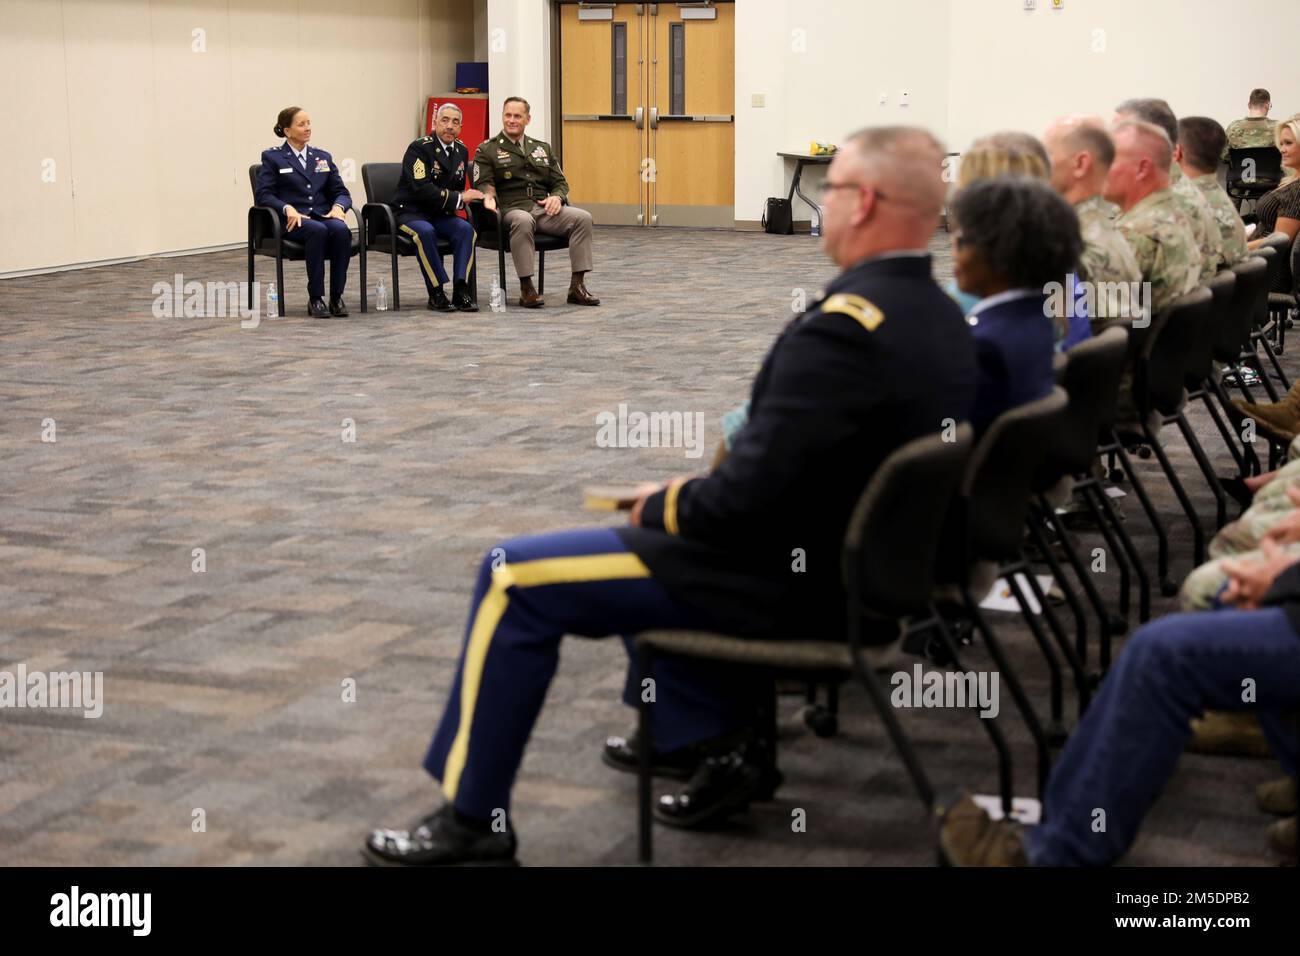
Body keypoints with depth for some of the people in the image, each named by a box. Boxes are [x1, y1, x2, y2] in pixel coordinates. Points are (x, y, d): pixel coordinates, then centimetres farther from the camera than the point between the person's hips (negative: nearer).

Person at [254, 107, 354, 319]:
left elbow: (341, 191, 15)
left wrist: (338, 206, -9)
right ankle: (315, 299, -31)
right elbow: (263, 195, -2)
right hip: (292, 221, -3)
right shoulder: (272, 157, 7)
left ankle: (336, 297, -27)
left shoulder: (323, 157, 20)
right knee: (318, 230, -37)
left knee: (341, 229, -32)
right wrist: (287, 208, -21)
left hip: (323, 216, 4)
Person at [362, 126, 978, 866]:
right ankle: (722, 744, 28)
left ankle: (472, 818, 8)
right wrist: (686, 497, 10)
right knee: (662, 536, 33)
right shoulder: (944, 320, 3)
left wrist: (662, 503, -7)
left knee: (515, 579, -2)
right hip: (865, 568, 9)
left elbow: (746, 497, -27)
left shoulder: (844, 327, -26)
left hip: (793, 584, -9)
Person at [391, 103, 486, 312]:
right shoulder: (419, 148, -13)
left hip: (440, 214, 6)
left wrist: (463, 197, -2)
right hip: (411, 212, -6)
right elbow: (421, 188, -24)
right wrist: (458, 199, -22)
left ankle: (460, 290, -26)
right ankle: (436, 293, -27)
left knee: (465, 229, -25)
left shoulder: (461, 151, 10)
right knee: (425, 232, -37)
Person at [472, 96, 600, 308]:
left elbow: (560, 182, 21)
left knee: (582, 218, -22)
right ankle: (526, 289, -34)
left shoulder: (543, 148, 23)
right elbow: (482, 184, 0)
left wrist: (556, 197, -2)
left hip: (544, 208, 5)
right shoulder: (487, 150, 10)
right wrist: (488, 194, -24)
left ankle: (577, 286, -22)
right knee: (523, 221, -42)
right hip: (512, 209, -4)